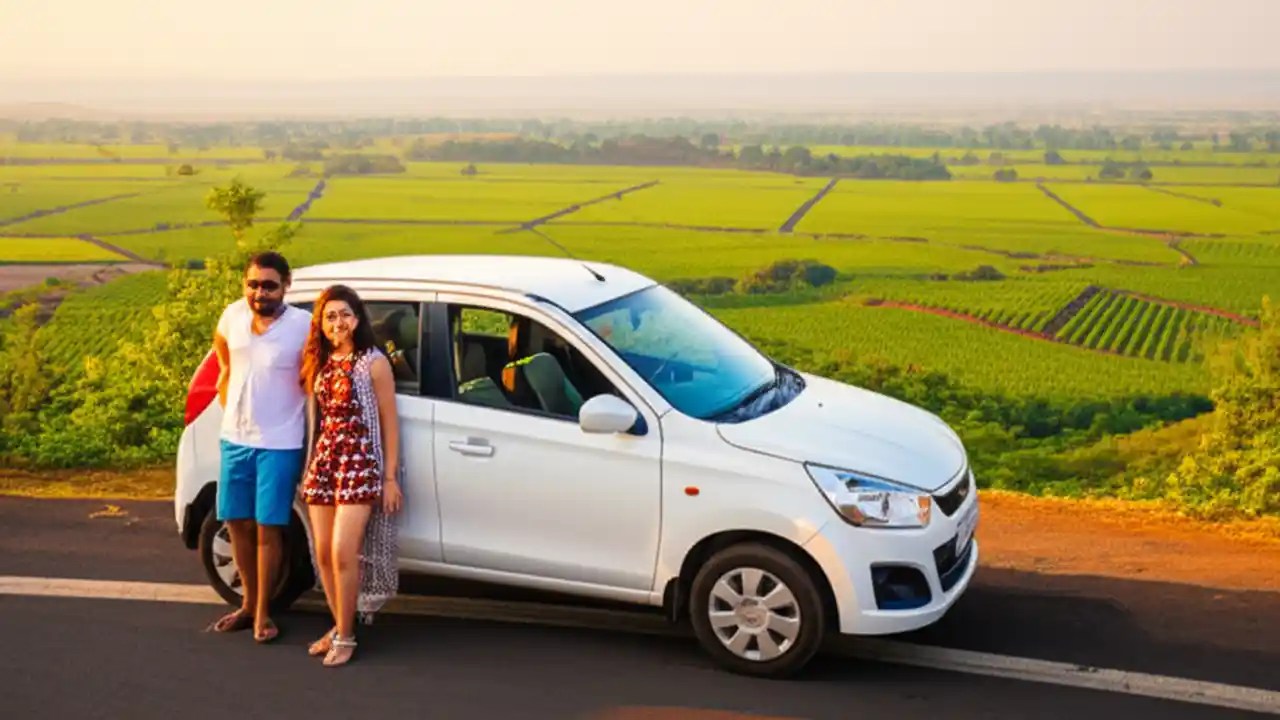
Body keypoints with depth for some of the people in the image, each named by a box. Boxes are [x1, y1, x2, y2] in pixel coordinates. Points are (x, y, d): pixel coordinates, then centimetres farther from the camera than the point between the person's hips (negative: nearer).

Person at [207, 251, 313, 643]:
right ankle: (249, 603, 29)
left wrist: (313, 442, -8)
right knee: (237, 522, 13)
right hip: (234, 439, 5)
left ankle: (262, 614, 13)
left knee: (267, 528, 0)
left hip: (279, 444, -5)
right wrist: (227, 412, 15)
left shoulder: (303, 326, -16)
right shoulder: (232, 316, -1)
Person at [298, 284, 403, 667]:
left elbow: (389, 422, -5)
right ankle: (340, 625, 22)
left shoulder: (373, 362, -6)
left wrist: (390, 477, -7)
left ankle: (345, 637, 1)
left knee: (343, 553, -11)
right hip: (323, 462, 6)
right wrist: (310, 469, 13)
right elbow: (316, 421, 16)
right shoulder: (318, 364, 11)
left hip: (360, 463, -6)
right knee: (323, 554, 7)